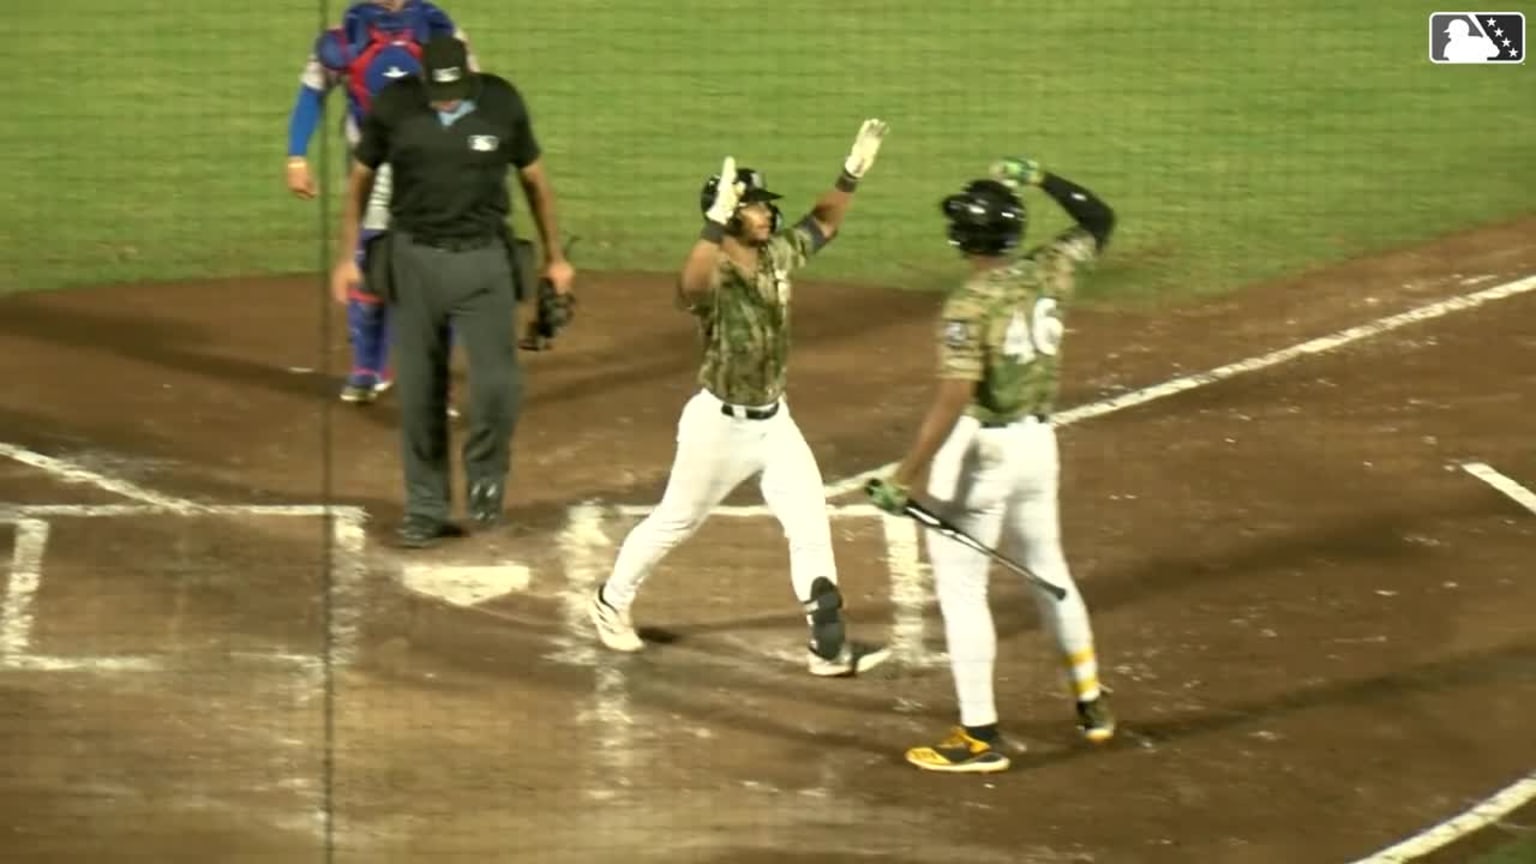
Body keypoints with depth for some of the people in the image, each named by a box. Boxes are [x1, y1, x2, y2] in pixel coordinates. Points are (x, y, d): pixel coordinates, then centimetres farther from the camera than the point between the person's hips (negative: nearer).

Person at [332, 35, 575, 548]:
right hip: (414, 260, 1)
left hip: (484, 260, 0)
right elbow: (361, 178, 6)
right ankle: (426, 509, 19)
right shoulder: (393, 106, -7)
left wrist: (554, 256, 10)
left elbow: (533, 178, 7)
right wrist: (348, 255, 2)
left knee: (497, 386, -11)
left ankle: (485, 475, 18)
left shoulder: (503, 103, -6)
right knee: (418, 394, 5)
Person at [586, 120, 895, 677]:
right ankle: (611, 603, 34)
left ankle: (829, 647, 4)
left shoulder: (778, 256, -2)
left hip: (774, 421, 6)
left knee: (811, 525, 1)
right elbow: (689, 290, -49)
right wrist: (716, 222, -57)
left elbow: (824, 224, 14)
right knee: (676, 521, 11)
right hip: (720, 423, -6)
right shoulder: (715, 272, -24)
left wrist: (853, 172, -1)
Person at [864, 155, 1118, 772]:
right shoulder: (1048, 274, -3)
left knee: (960, 587, 0)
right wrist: (1038, 179, 18)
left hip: (980, 449, -7)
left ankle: (980, 737, -1)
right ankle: (1091, 703, 35)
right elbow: (1098, 219, 16)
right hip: (1038, 441, 7)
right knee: (1048, 569, 24)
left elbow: (952, 402, -28)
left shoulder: (968, 306, -21)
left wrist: (903, 478, -28)